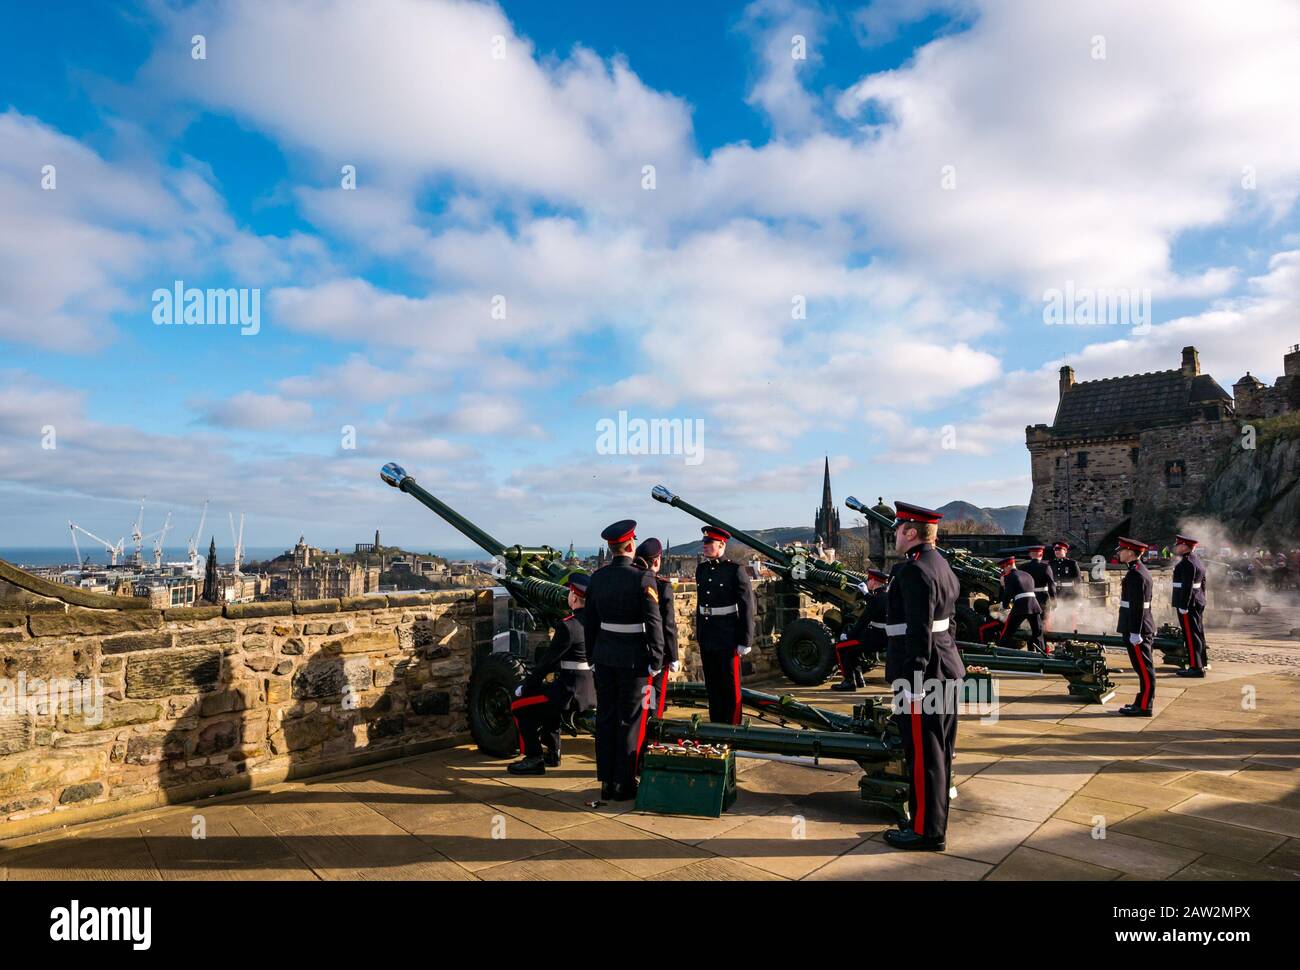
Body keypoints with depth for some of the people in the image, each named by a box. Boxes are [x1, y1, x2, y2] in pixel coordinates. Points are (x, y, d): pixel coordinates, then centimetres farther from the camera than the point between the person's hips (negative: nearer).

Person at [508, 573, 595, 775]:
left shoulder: (568, 626, -18)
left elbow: (548, 660, -14)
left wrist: (525, 685, -1)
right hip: (592, 690, 9)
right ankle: (551, 751, 34)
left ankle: (534, 759, 7)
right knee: (548, 696, 33)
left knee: (520, 706, 4)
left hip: (573, 692, -9)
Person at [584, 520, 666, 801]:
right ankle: (624, 784, 13)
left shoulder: (597, 577, 2)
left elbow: (589, 621, 9)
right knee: (630, 720, 5)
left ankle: (606, 783, 21)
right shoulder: (643, 579, -15)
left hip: (604, 657, 5)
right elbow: (654, 623, -16)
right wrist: (656, 661, -7)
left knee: (605, 717, 12)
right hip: (634, 659, -5)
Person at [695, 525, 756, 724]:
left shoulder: (736, 570, -10)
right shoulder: (701, 569, 10)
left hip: (728, 640, -6)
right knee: (712, 686, 13)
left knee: (730, 688, 3)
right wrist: (699, 635, 15)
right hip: (707, 640, 6)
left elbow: (747, 608, -11)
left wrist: (745, 641, -12)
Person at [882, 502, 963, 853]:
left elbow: (919, 632, -23)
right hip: (945, 671, 10)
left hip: (923, 675, -10)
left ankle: (927, 831, 12)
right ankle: (933, 820, 32)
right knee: (937, 751, 18)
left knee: (922, 754, 1)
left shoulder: (915, 570, -19)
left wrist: (911, 686, -21)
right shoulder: (941, 565, 12)